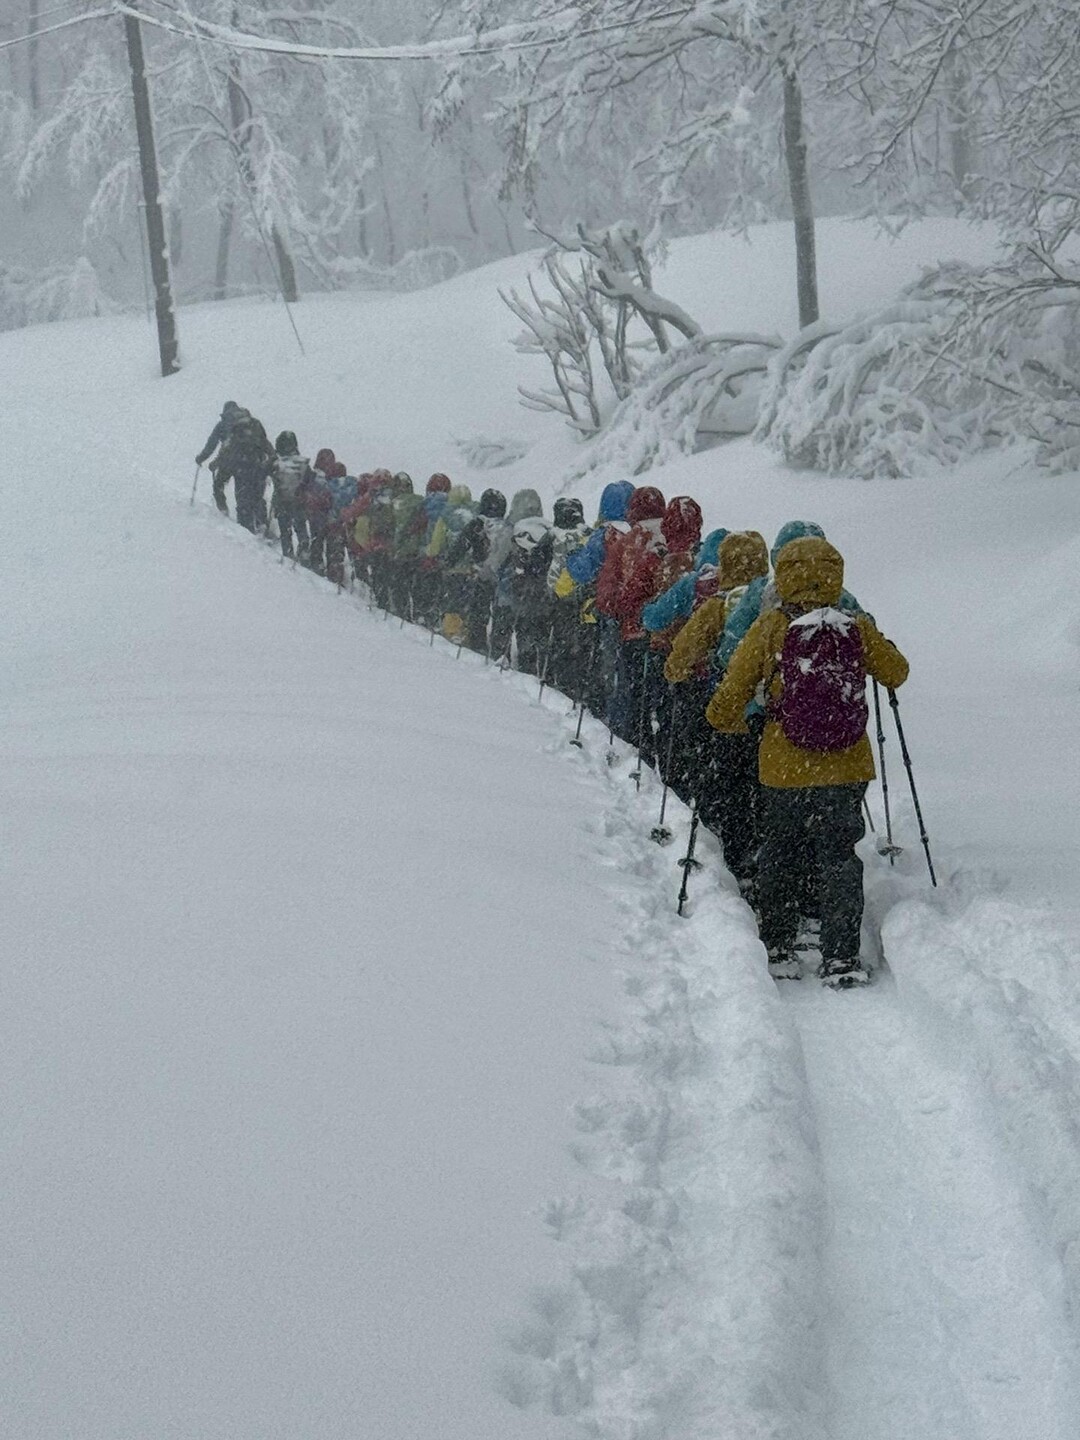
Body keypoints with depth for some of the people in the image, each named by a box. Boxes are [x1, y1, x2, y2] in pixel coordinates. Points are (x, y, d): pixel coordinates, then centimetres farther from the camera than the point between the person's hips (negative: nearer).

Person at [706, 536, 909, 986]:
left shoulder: (768, 630, -8)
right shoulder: (858, 629, -4)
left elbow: (730, 697, -6)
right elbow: (896, 673, 14)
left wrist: (732, 723, 16)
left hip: (784, 769, -1)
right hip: (848, 769, 1)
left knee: (778, 856, 16)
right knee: (839, 857, 10)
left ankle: (778, 950, 20)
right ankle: (841, 959, 4)